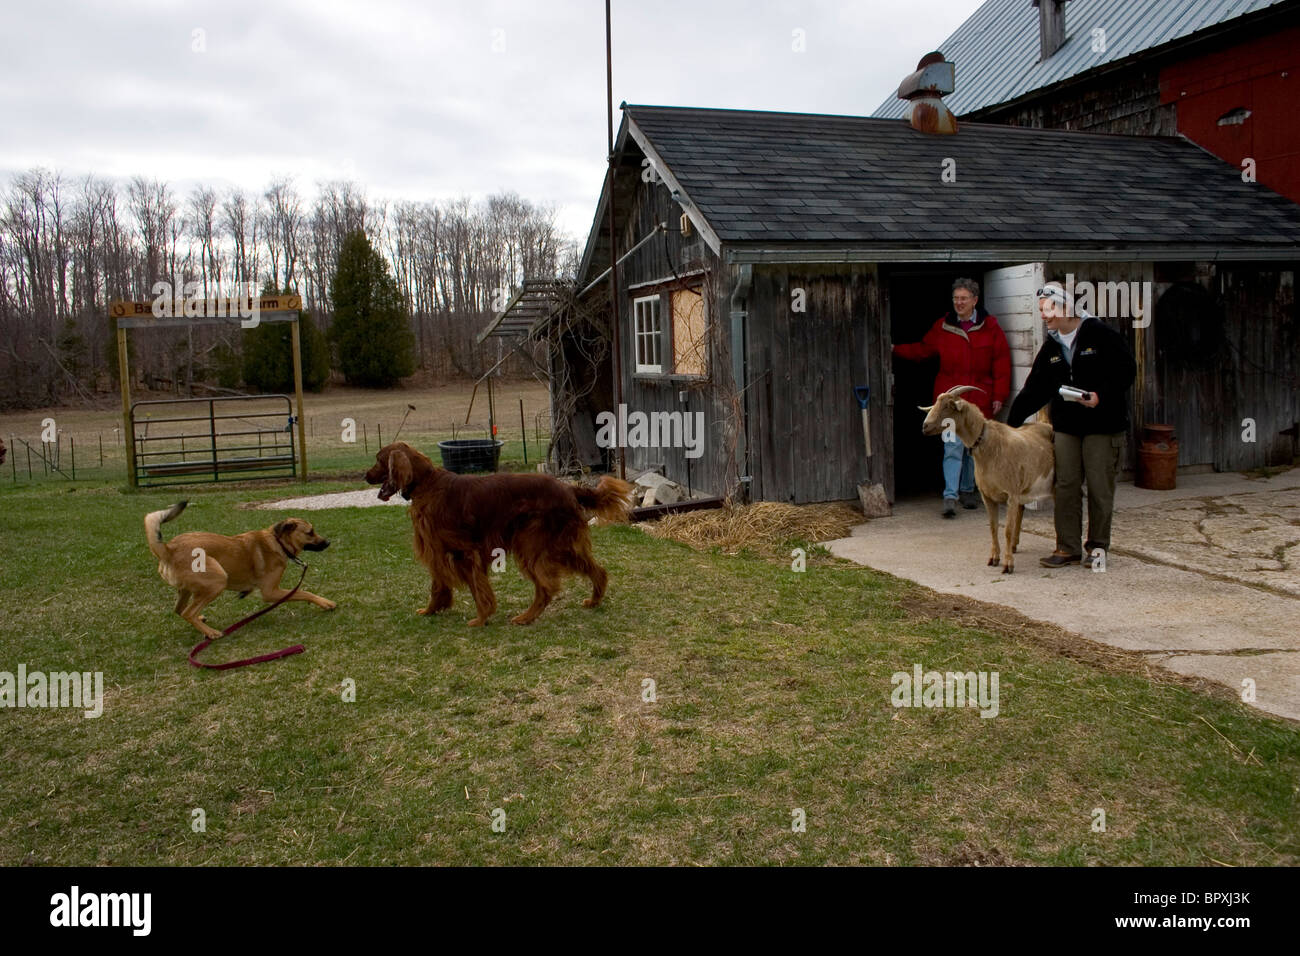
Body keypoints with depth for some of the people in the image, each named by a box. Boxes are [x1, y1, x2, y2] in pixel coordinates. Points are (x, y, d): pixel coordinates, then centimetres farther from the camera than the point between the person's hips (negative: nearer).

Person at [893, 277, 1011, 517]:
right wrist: (895, 349, 2)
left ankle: (967, 490, 29)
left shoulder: (990, 327, 1)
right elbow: (921, 350, 14)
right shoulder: (942, 327, 3)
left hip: (980, 399, 1)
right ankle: (950, 497, -12)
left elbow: (1002, 362, 2)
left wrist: (999, 395, -3)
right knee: (953, 447, -10)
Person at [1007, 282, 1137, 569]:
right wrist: (1011, 422, 9)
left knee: (1100, 488, 2)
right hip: (1066, 426, 5)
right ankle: (1068, 548, 11)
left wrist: (1101, 396, -21)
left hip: (1103, 426, -5)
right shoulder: (1050, 347, 12)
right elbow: (1034, 389, 14)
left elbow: (1126, 371, -8)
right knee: (1066, 486, 4)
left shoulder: (1100, 335, -6)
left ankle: (1097, 546, 14)